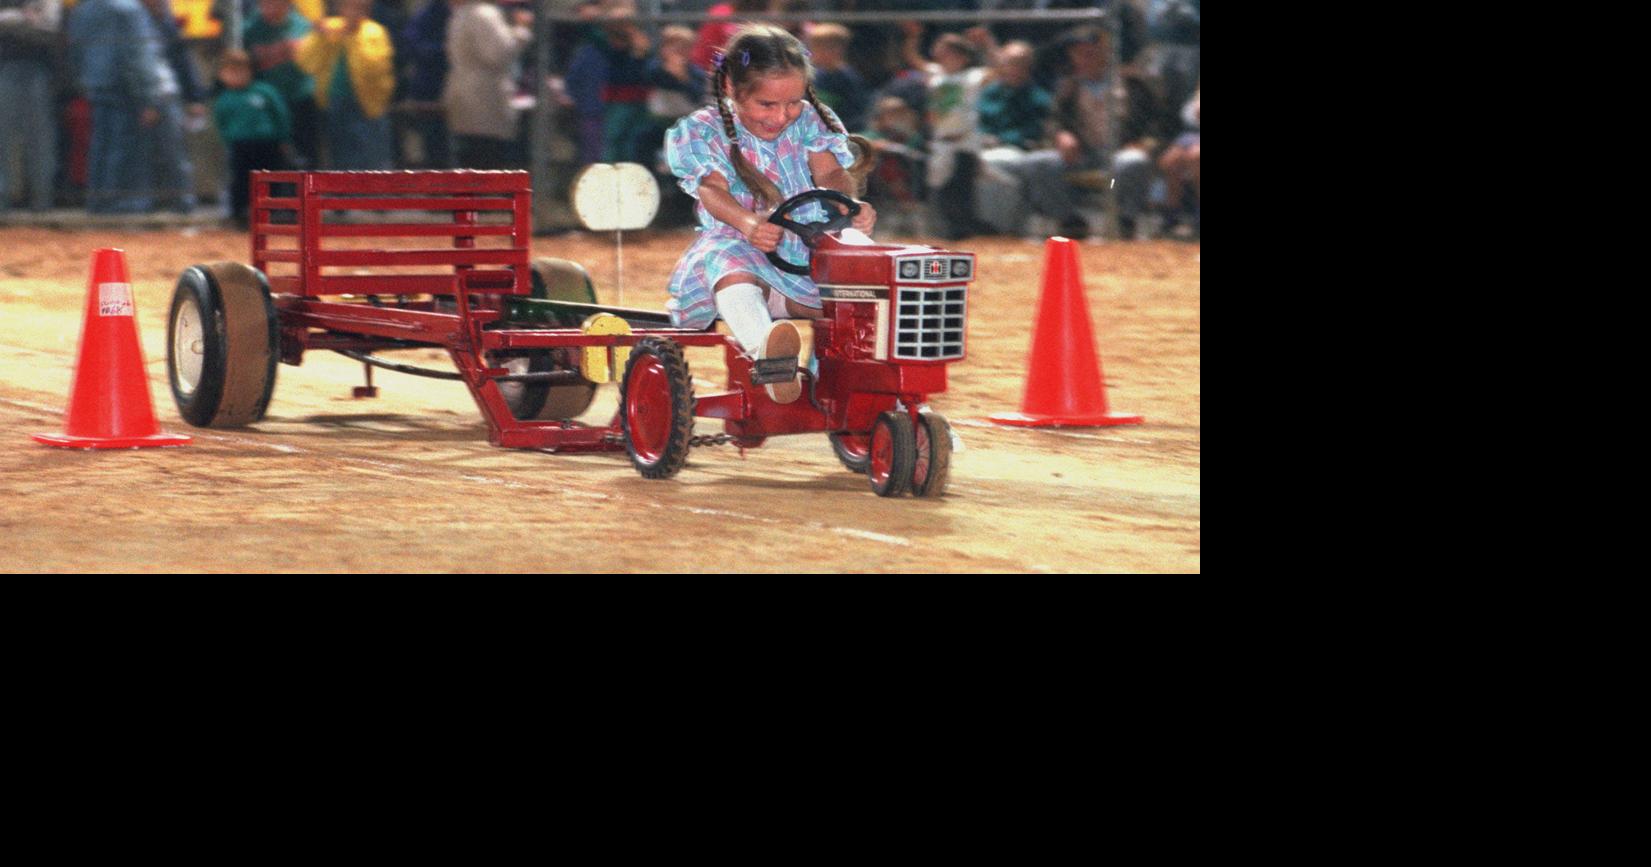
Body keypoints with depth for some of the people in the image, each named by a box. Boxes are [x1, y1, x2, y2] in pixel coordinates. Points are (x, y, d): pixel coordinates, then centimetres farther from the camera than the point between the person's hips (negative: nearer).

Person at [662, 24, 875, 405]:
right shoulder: (700, 132, -1)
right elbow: (714, 190, -17)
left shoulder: (808, 121, 10)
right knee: (730, 263, -41)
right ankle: (764, 347, -68)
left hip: (806, 251, 4)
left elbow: (830, 173, -4)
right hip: (733, 243, -4)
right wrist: (749, 224, -40)